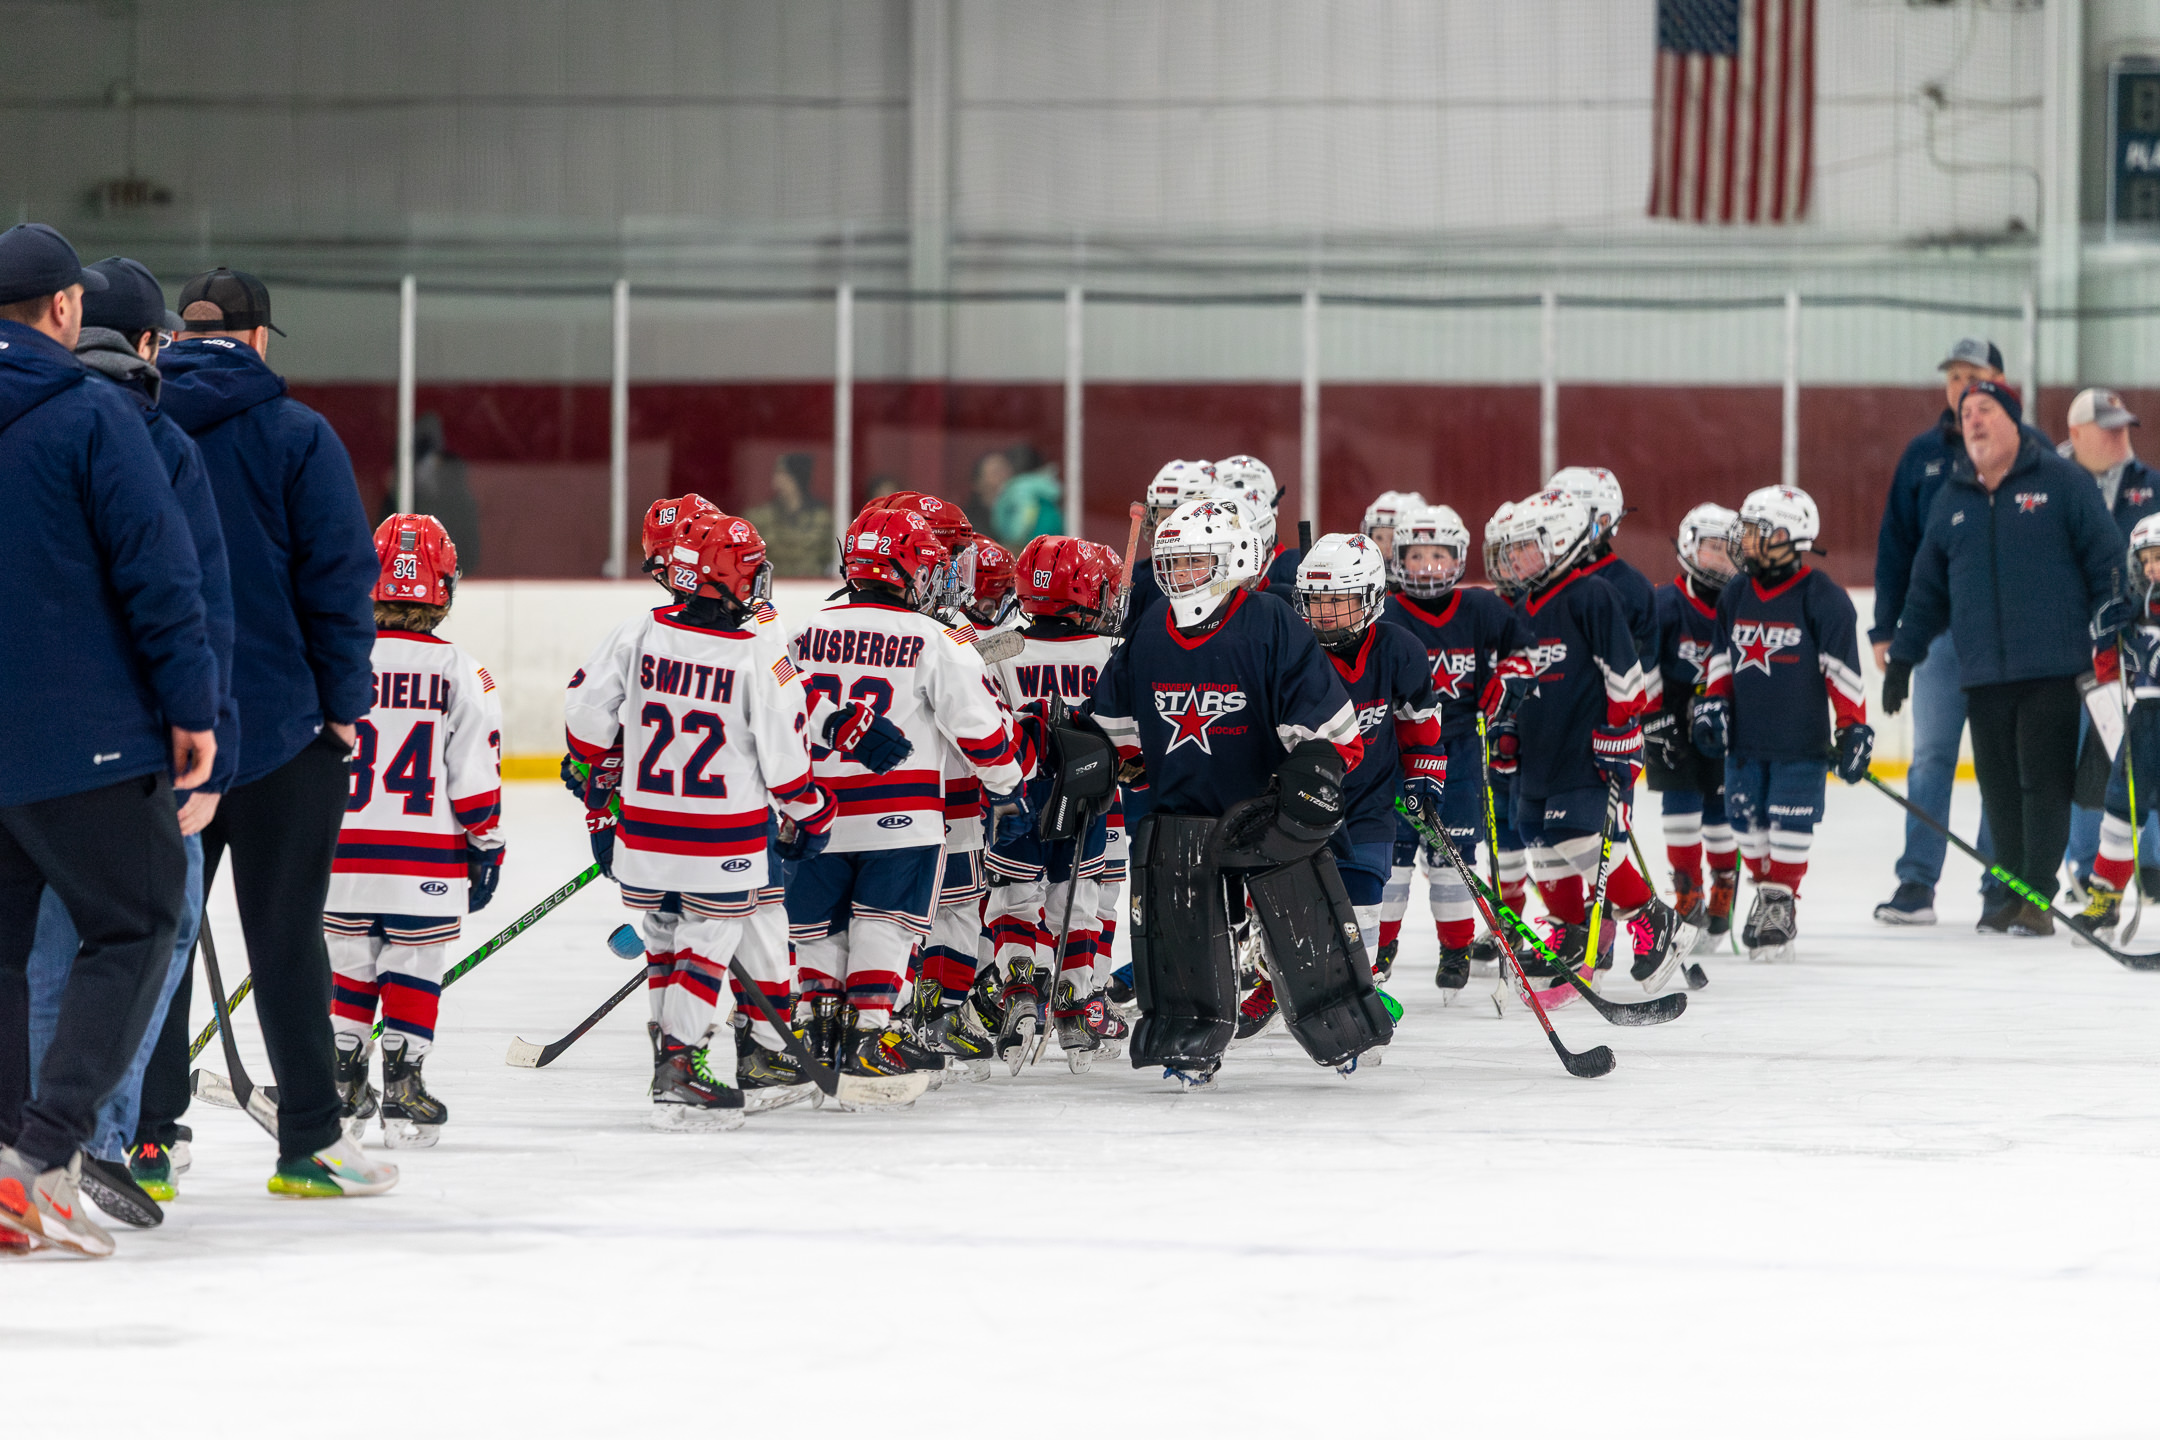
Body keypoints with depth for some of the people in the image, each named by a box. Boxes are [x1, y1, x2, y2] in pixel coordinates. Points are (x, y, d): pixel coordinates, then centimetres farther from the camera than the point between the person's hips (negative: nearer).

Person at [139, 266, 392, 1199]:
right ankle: (311, 1144, 6)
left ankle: (146, 1137, 7)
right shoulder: (295, 437, -7)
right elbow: (338, 578, -10)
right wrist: (344, 704, -2)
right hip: (280, 724, -3)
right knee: (285, 937, 3)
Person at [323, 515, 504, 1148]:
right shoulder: (459, 673, -6)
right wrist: (487, 846, 6)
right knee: (413, 974, 5)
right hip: (427, 858, -2)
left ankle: (342, 1092, 15)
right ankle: (401, 1093, 2)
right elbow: (476, 777, -5)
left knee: (349, 969, 14)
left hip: (344, 852, 2)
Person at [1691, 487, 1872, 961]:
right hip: (1744, 736, 6)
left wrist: (1853, 728, -11)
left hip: (1801, 740, -6)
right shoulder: (1736, 596, 9)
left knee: (1791, 823, -4)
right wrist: (1712, 704, 9)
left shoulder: (1821, 598, -9)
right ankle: (1765, 891, 22)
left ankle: (1782, 902, 6)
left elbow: (1843, 669, -9)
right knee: (1750, 820, 7)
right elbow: (1722, 658, 20)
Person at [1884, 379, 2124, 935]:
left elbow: (2106, 559, 0)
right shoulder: (1950, 500, 15)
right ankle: (2012, 895, 12)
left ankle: (2038, 899, -5)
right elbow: (1928, 586, 20)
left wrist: (2110, 634, -6)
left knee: (2045, 782, -7)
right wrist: (1903, 655, 17)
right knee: (2000, 786, 5)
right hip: (1984, 674, 5)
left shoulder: (2062, 483, 0)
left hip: (2053, 669, -5)